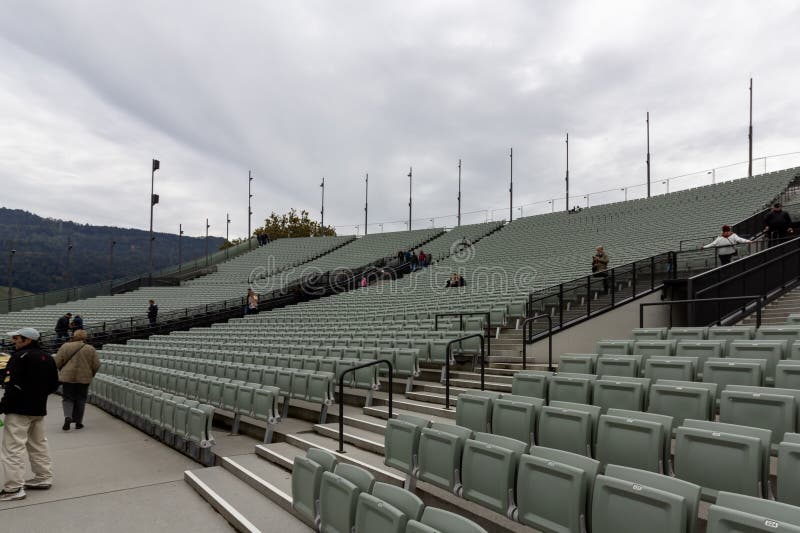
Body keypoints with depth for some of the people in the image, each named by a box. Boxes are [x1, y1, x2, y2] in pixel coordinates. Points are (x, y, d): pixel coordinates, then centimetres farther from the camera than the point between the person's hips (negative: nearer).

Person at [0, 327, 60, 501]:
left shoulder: (20, 357, -14)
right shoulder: (47, 358, 11)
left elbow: (14, 386, -21)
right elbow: (53, 385, 15)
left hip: (19, 410, -9)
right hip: (39, 409, 9)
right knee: (38, 444, 19)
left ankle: (14, 488, -5)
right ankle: (44, 478, 26)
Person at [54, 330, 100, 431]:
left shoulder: (65, 346, -3)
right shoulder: (91, 349, -3)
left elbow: (57, 362, -1)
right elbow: (96, 365, -2)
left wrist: (63, 371, 17)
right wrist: (90, 375, 15)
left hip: (67, 377, 0)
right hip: (84, 378, 0)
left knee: (67, 398, 10)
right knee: (80, 400, 11)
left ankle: (68, 416, -13)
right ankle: (78, 422, 14)